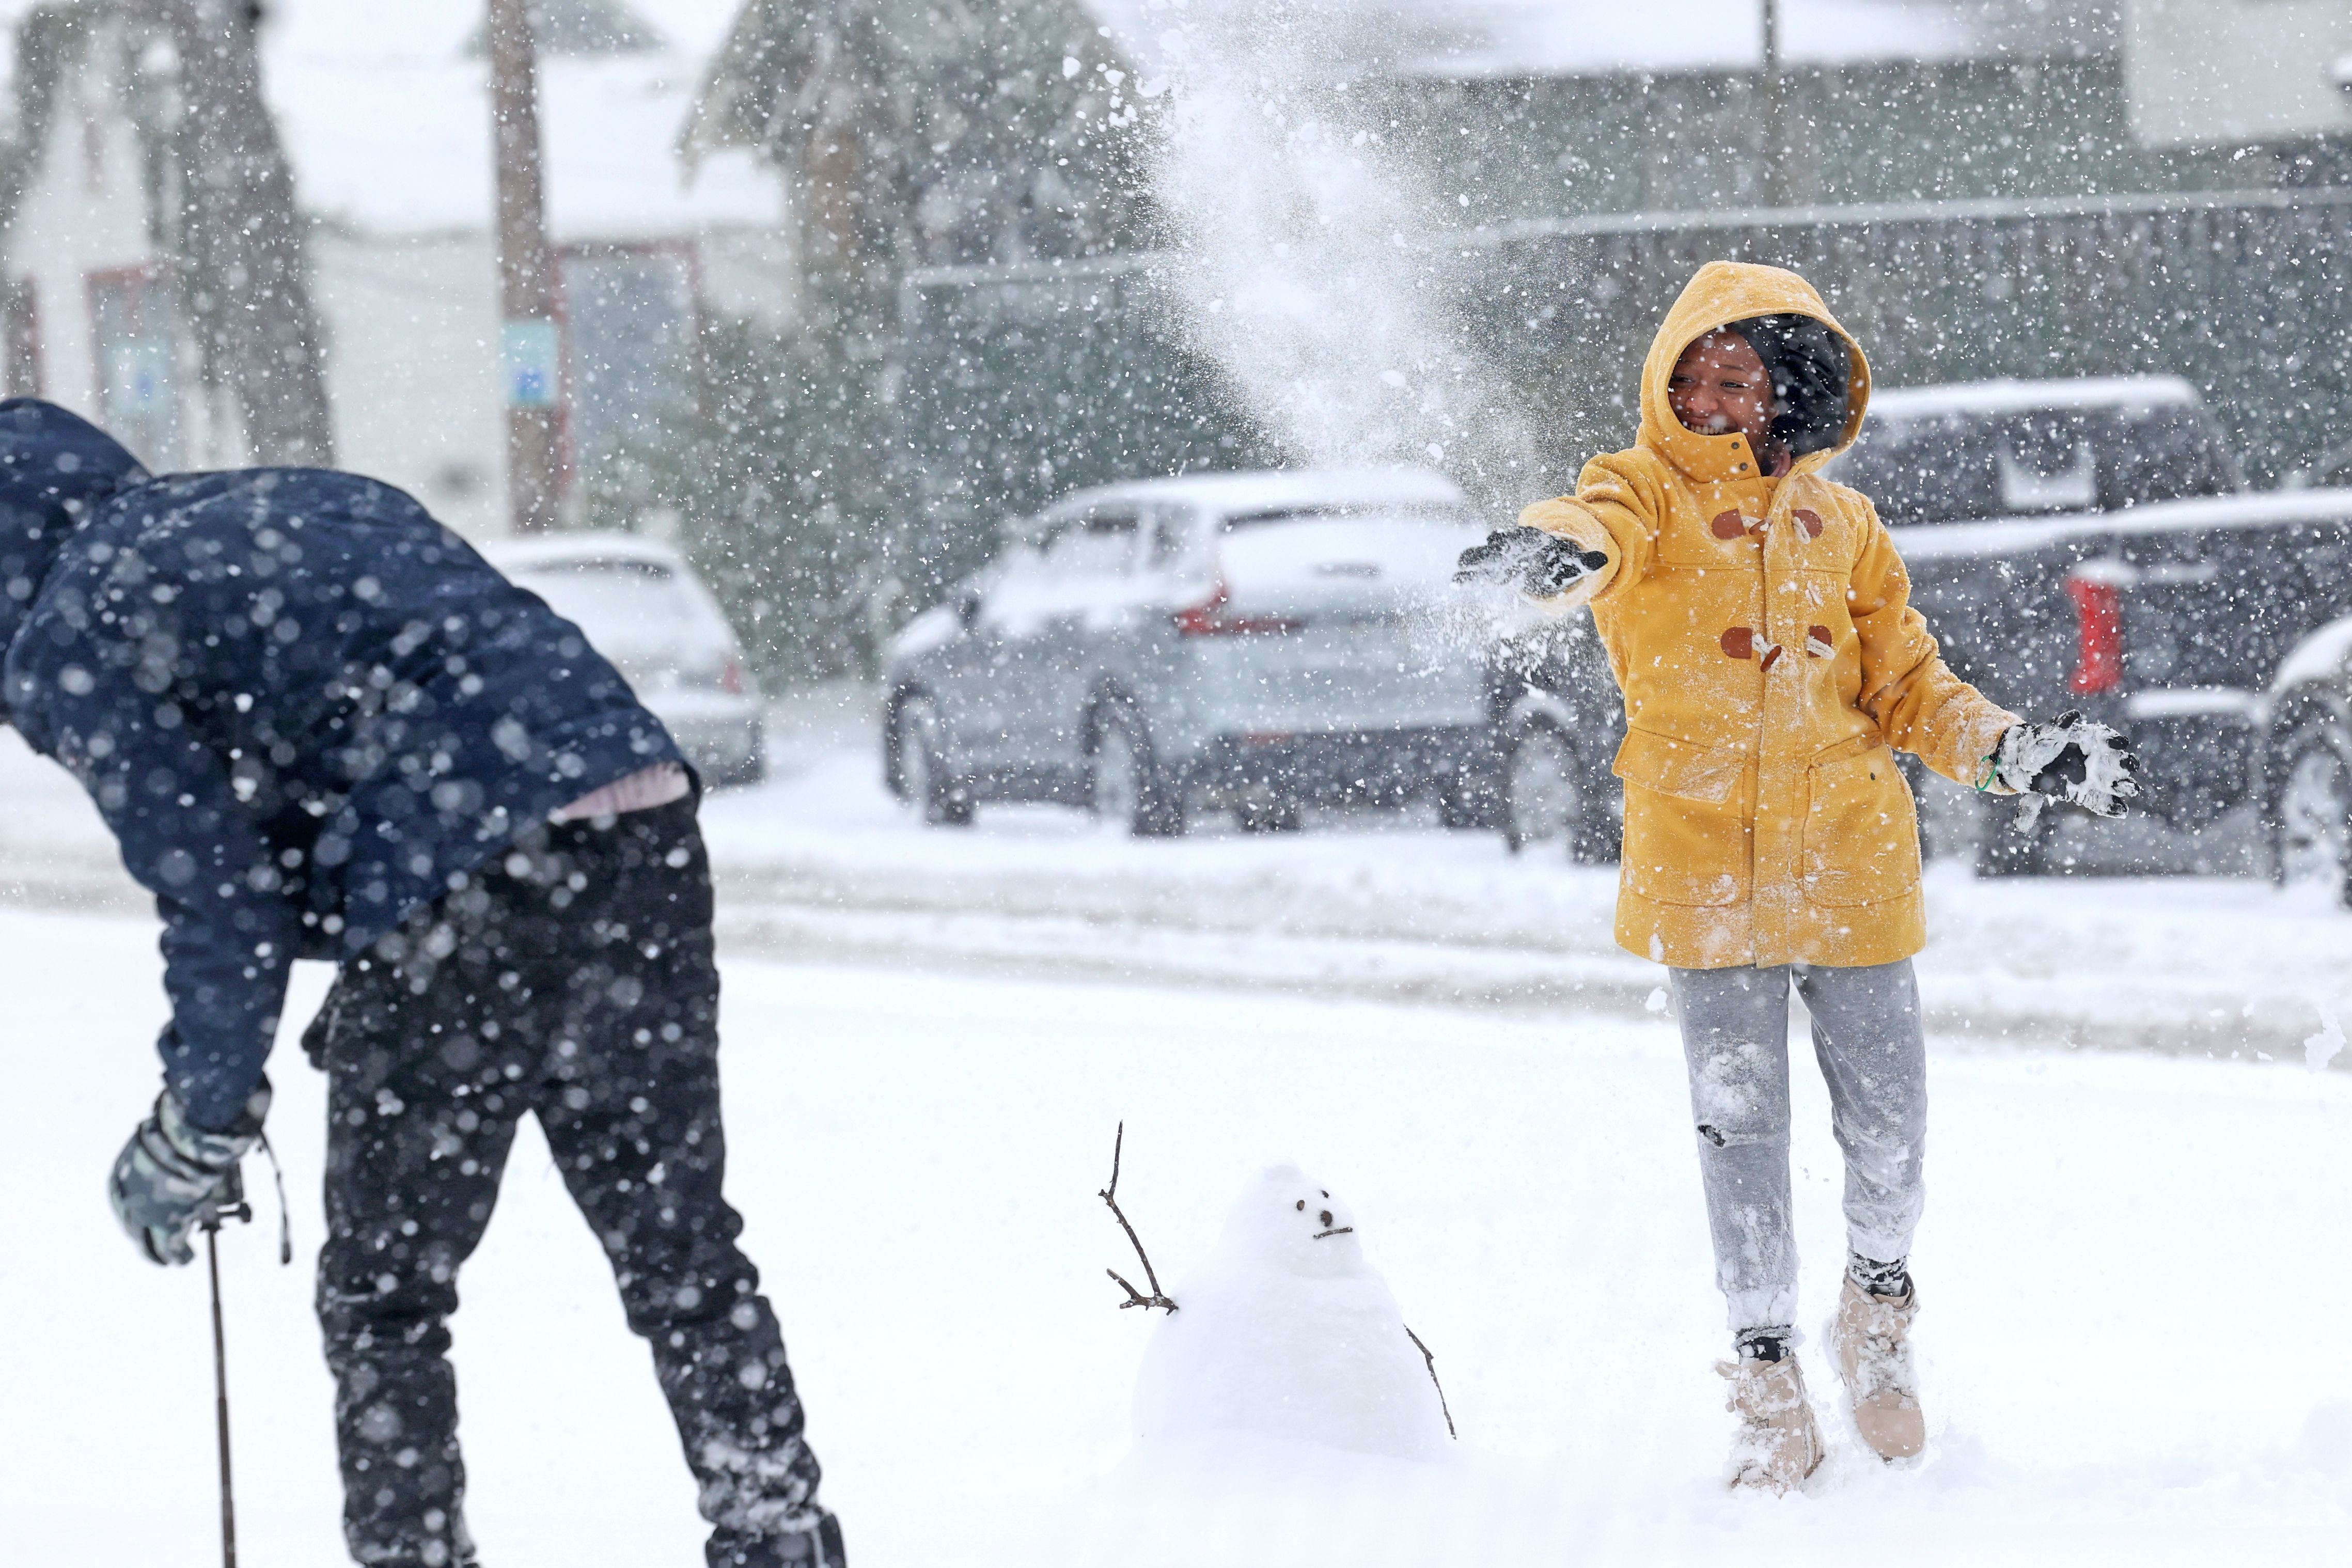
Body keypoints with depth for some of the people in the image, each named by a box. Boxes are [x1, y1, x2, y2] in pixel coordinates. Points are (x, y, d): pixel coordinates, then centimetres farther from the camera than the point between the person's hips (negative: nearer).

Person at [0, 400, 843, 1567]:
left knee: (381, 1296, 10)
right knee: (680, 1252, 17)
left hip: (459, 900, -7)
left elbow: (221, 908, -2)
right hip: (647, 823, 7)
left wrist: (195, 1134, 11)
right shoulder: (308, 502, 28)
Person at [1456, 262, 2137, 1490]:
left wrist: (2007, 749, -2)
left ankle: (1879, 1310, 30)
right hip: (1706, 862, -3)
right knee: (1740, 1125, -1)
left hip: (1849, 856, 3)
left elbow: (1905, 686, 15)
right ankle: (1768, 1384, 11)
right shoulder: (1648, 491, 3)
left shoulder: (1839, 524, 14)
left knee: (1886, 1113, 2)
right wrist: (1560, 549, -47)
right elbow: (1608, 526, -22)